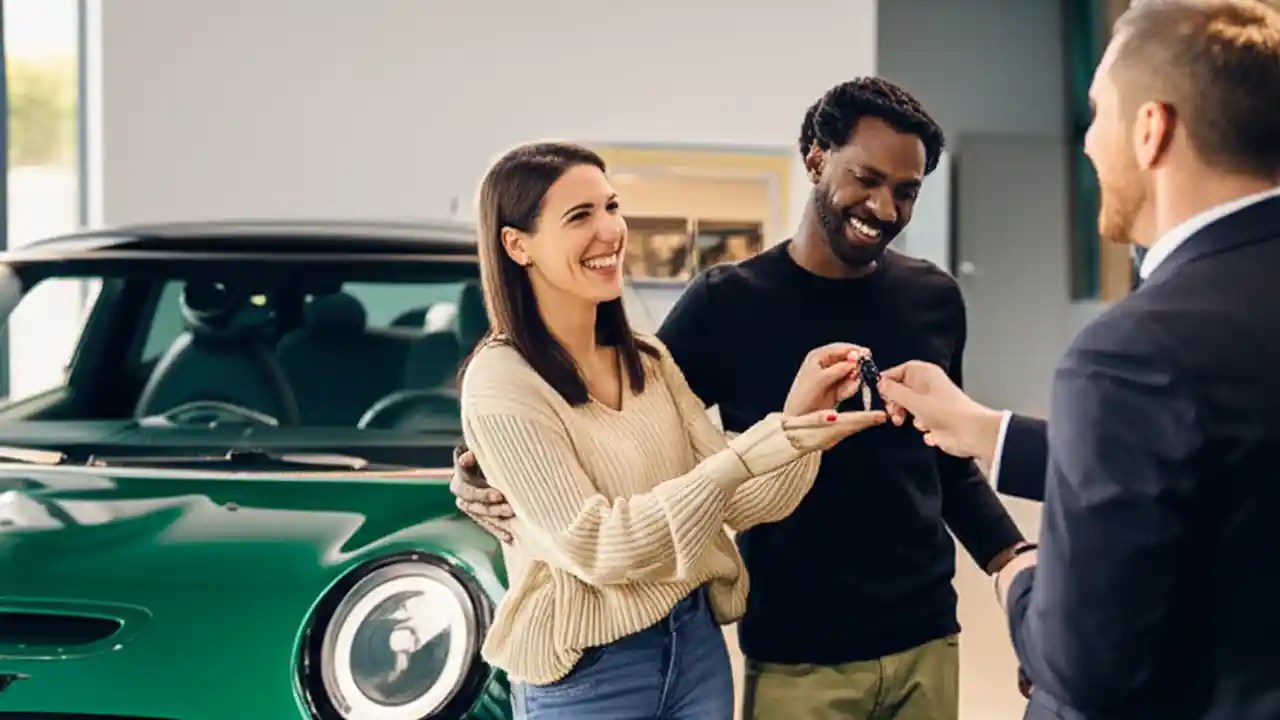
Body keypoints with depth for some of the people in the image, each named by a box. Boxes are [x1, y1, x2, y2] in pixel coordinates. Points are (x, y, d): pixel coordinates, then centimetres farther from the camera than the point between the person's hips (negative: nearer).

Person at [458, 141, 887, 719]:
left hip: (698, 643, 6)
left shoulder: (649, 360, 5)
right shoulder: (501, 383, -15)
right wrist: (753, 451, -27)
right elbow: (596, 547, -21)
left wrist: (793, 416, -18)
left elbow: (740, 502, 1)